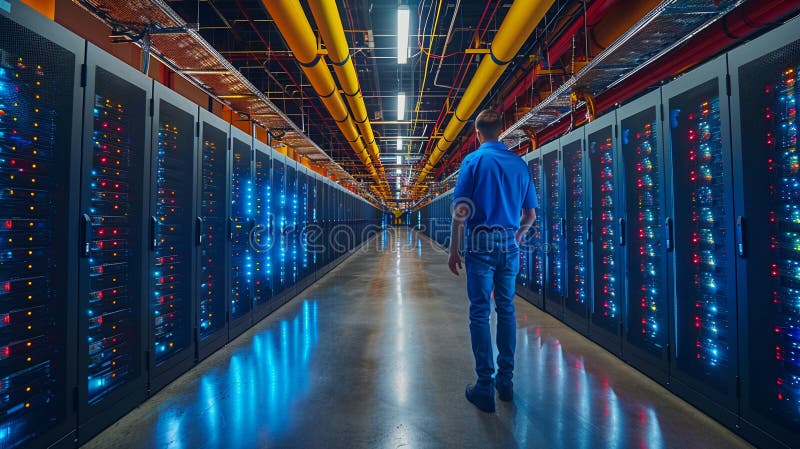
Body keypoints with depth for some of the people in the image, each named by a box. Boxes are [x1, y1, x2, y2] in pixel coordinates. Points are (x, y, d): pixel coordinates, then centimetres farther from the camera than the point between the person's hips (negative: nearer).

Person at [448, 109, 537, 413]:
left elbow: (461, 211, -11)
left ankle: (485, 388, 7)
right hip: (509, 245, 4)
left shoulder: (474, 160, -3)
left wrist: (454, 250, -4)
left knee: (480, 313, 2)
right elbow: (531, 214, 11)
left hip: (481, 243, -4)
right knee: (506, 310, 13)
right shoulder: (519, 163, 9)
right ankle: (505, 382, 22)